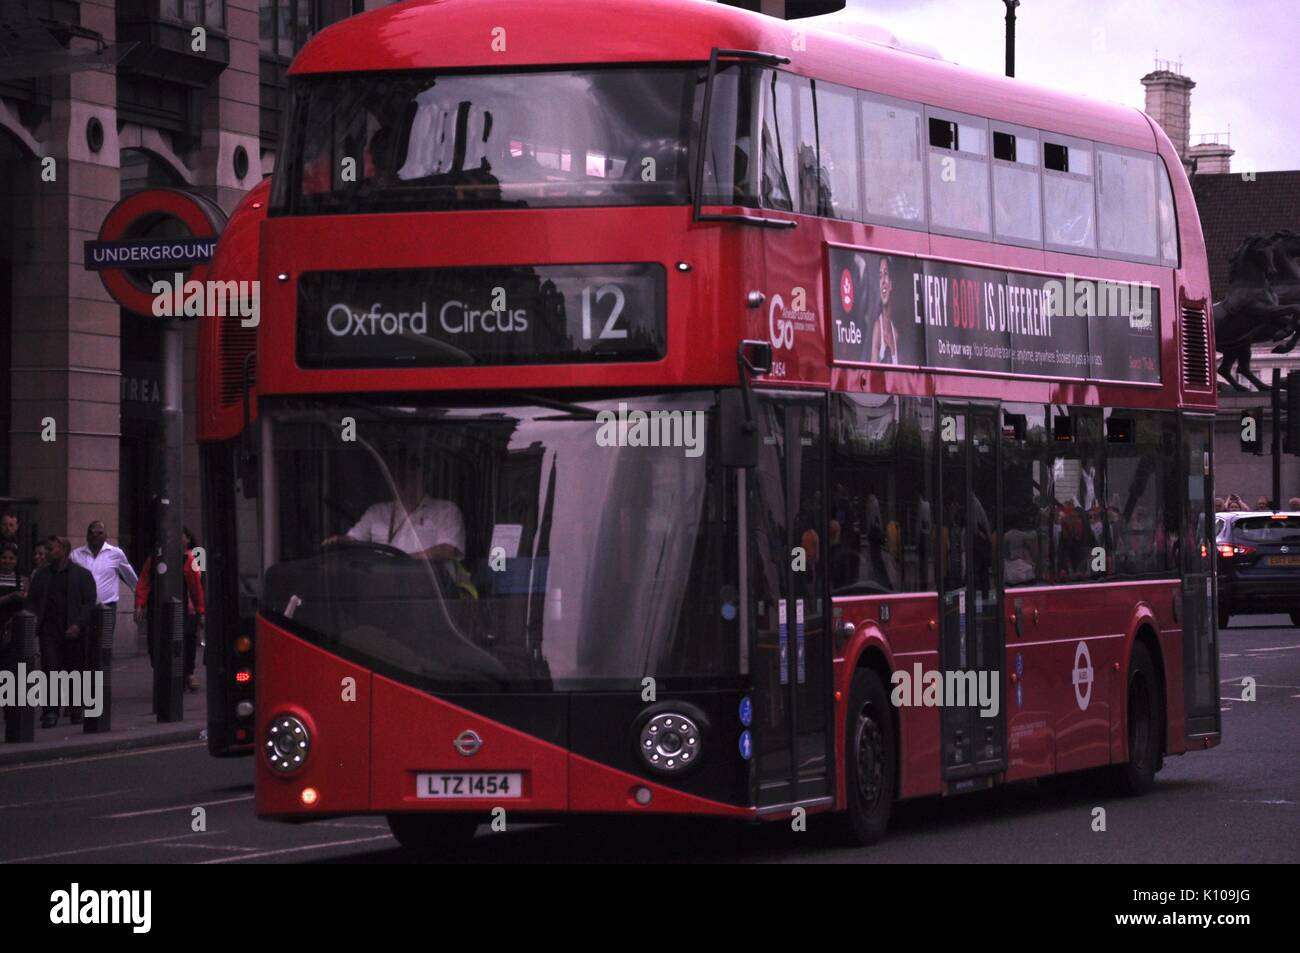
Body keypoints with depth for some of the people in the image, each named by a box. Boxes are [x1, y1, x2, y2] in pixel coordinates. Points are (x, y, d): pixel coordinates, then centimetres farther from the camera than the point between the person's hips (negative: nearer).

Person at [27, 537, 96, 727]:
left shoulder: (82, 575, 2)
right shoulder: (41, 575, 12)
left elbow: (89, 603, -3)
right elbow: (32, 601, 14)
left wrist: (78, 625, -14)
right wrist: (33, 622, -2)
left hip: (73, 632, -2)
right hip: (49, 631, 2)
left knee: (74, 671, 6)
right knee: (50, 670, -10)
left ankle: (76, 710, 22)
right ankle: (50, 713, -11)